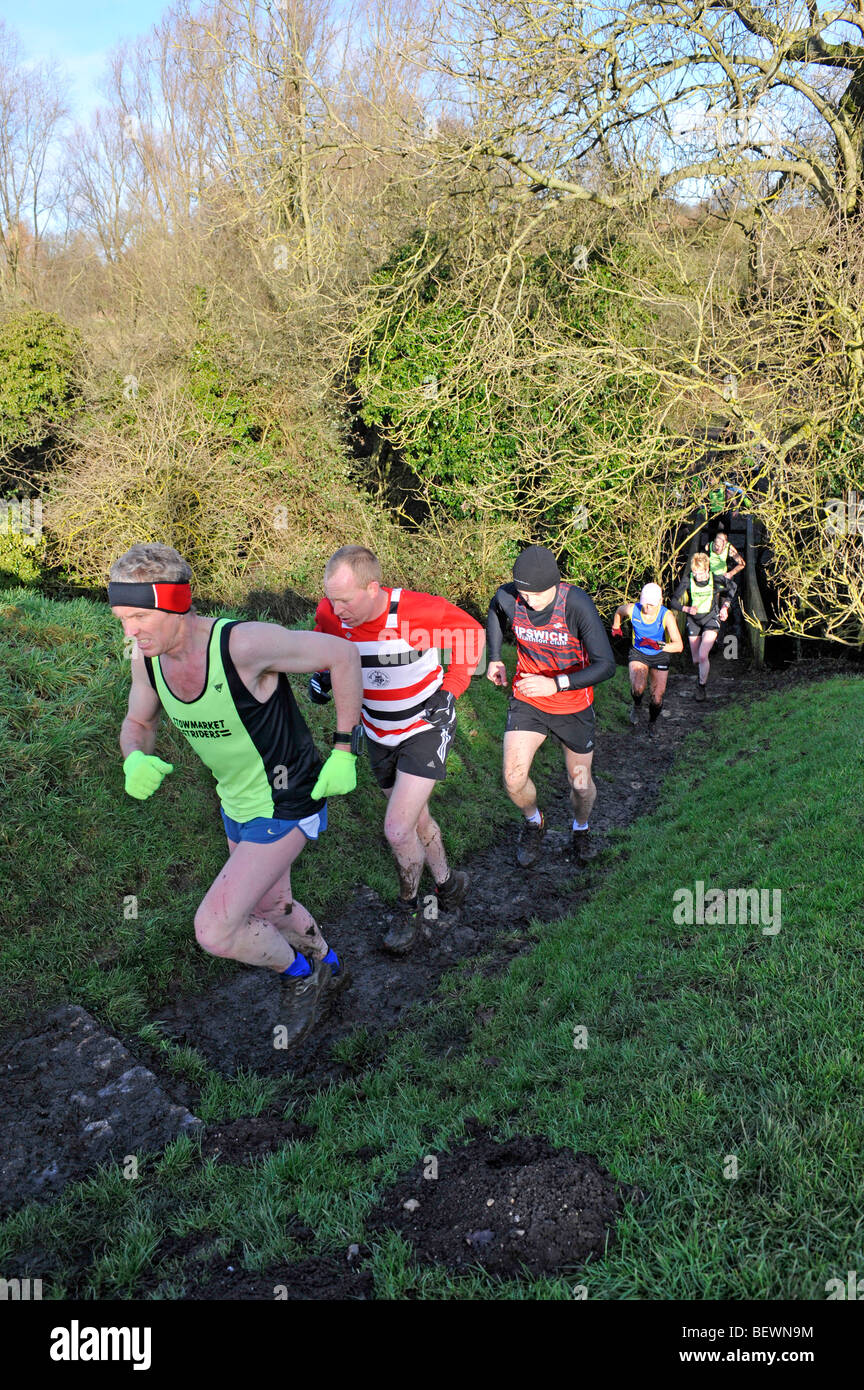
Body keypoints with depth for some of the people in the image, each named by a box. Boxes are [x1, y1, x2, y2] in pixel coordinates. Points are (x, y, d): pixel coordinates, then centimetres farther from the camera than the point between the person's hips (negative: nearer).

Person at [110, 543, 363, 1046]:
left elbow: (342, 654, -22)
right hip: (238, 802, 8)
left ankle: (300, 972, 16)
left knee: (215, 932, -14)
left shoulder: (243, 643, -33)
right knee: (268, 908, 27)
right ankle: (328, 968, 57)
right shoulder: (147, 654, -12)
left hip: (287, 806, -8)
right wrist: (135, 759, -19)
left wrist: (343, 750, -18)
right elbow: (138, 724, 6)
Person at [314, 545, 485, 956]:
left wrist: (451, 690, -12)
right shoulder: (331, 614, -17)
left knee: (397, 829, -12)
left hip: (427, 726, -5)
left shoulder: (420, 611, -29)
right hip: (379, 734, 5)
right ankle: (446, 881, 44)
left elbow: (471, 634, -8)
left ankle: (409, 907, 15)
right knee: (416, 819, 19)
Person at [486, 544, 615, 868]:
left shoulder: (577, 605, -28)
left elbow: (606, 665, -29)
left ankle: (581, 830, 46)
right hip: (527, 700, 2)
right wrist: (494, 658, 3)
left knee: (580, 784, 11)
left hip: (573, 706, -2)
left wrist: (556, 684, -39)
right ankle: (533, 822, 27)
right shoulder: (507, 598, -17)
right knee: (513, 780, -8)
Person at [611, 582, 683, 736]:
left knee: (657, 697, -1)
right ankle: (636, 706, 9)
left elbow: (679, 646, -30)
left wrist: (658, 645, -44)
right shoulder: (632, 609, -20)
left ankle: (652, 723, 30)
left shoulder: (666, 616, -25)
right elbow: (619, 610, 8)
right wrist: (616, 627, 23)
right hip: (637, 654, 0)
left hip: (659, 657, 0)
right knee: (638, 687, -26)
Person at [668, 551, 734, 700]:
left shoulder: (716, 579, -19)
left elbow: (733, 587, 4)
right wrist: (687, 609, -33)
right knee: (696, 660, 9)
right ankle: (702, 672, 46)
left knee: (702, 655, -19)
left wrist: (725, 606, -5)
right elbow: (673, 601, -16)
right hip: (694, 620, 2)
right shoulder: (687, 580, -19)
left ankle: (701, 685, 3)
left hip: (711, 619, -2)